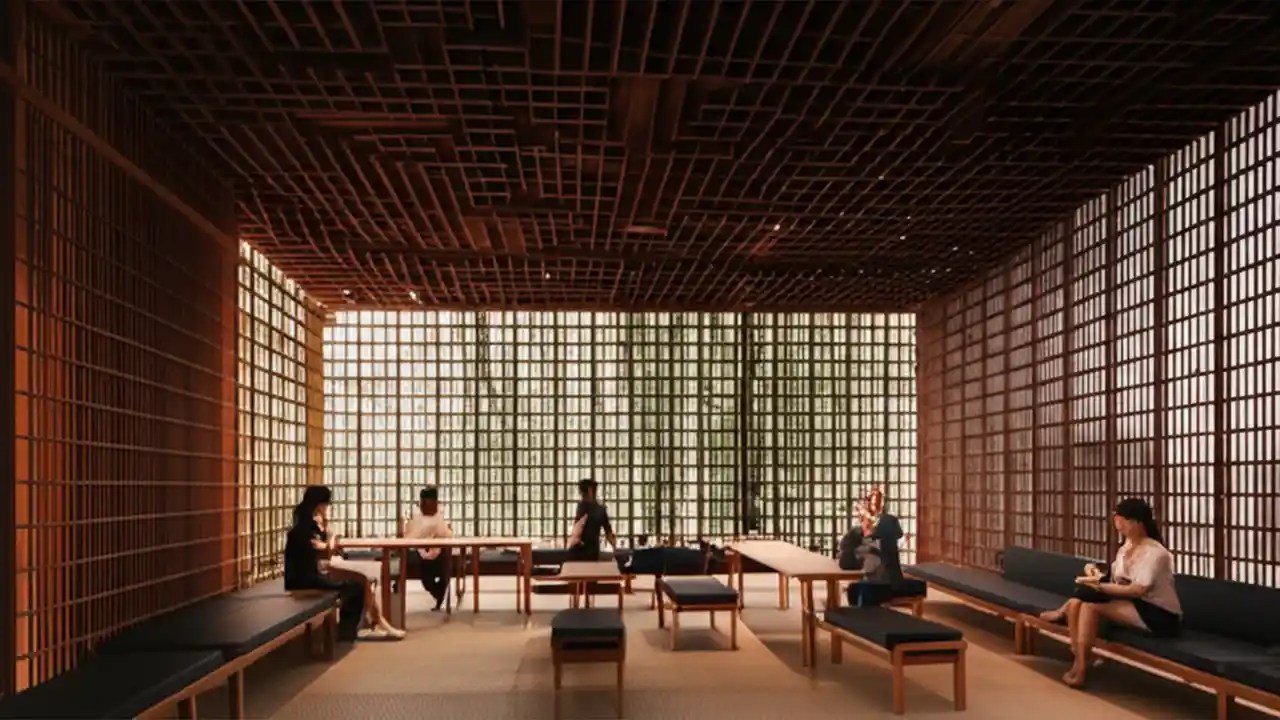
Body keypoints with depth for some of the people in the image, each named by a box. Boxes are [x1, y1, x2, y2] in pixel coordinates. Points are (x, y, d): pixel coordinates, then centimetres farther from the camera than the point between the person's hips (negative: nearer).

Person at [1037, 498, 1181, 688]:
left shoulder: (1155, 552, -17)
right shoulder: (1126, 547, 8)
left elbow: (1138, 590, -25)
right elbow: (1117, 581, 9)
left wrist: (1100, 585, -22)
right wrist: (1097, 574, -11)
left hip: (1160, 616, -8)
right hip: (1133, 605, 8)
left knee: (1091, 606, -22)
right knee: (1076, 603, -10)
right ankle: (1078, 662, -6)